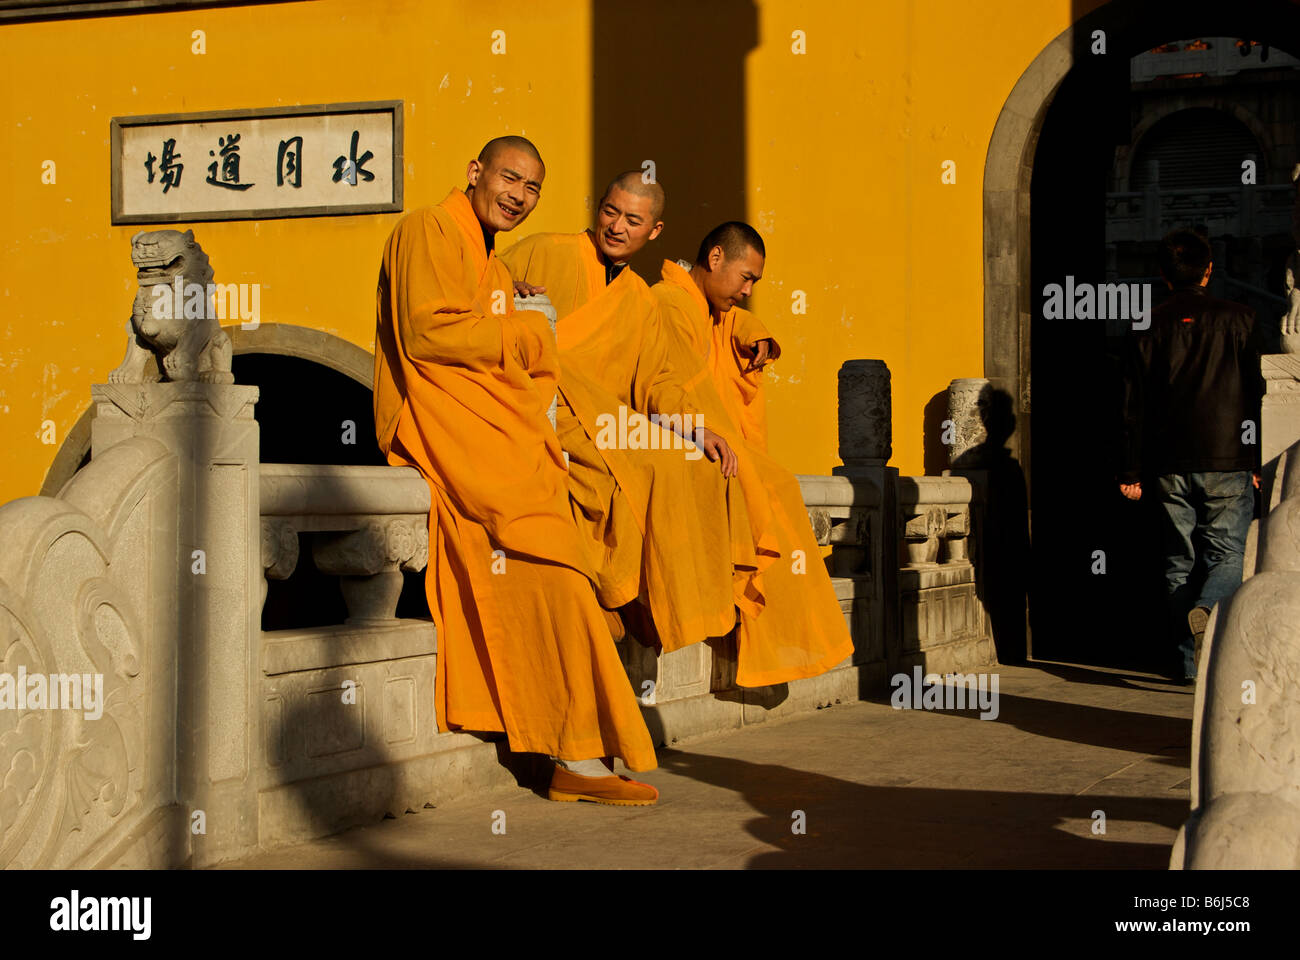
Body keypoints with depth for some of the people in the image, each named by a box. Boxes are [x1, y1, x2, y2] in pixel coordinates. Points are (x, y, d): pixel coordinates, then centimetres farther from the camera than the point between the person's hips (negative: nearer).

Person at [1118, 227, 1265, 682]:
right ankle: (1204, 610, -25)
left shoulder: (1151, 326, 4)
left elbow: (1135, 404, 3)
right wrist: (1258, 462, 5)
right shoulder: (1237, 319, 0)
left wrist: (1131, 470, 7)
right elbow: (1254, 395, 0)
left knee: (1179, 561, 9)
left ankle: (1187, 661, 7)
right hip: (1227, 461, -2)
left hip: (1171, 464, 2)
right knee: (1228, 554, 5)